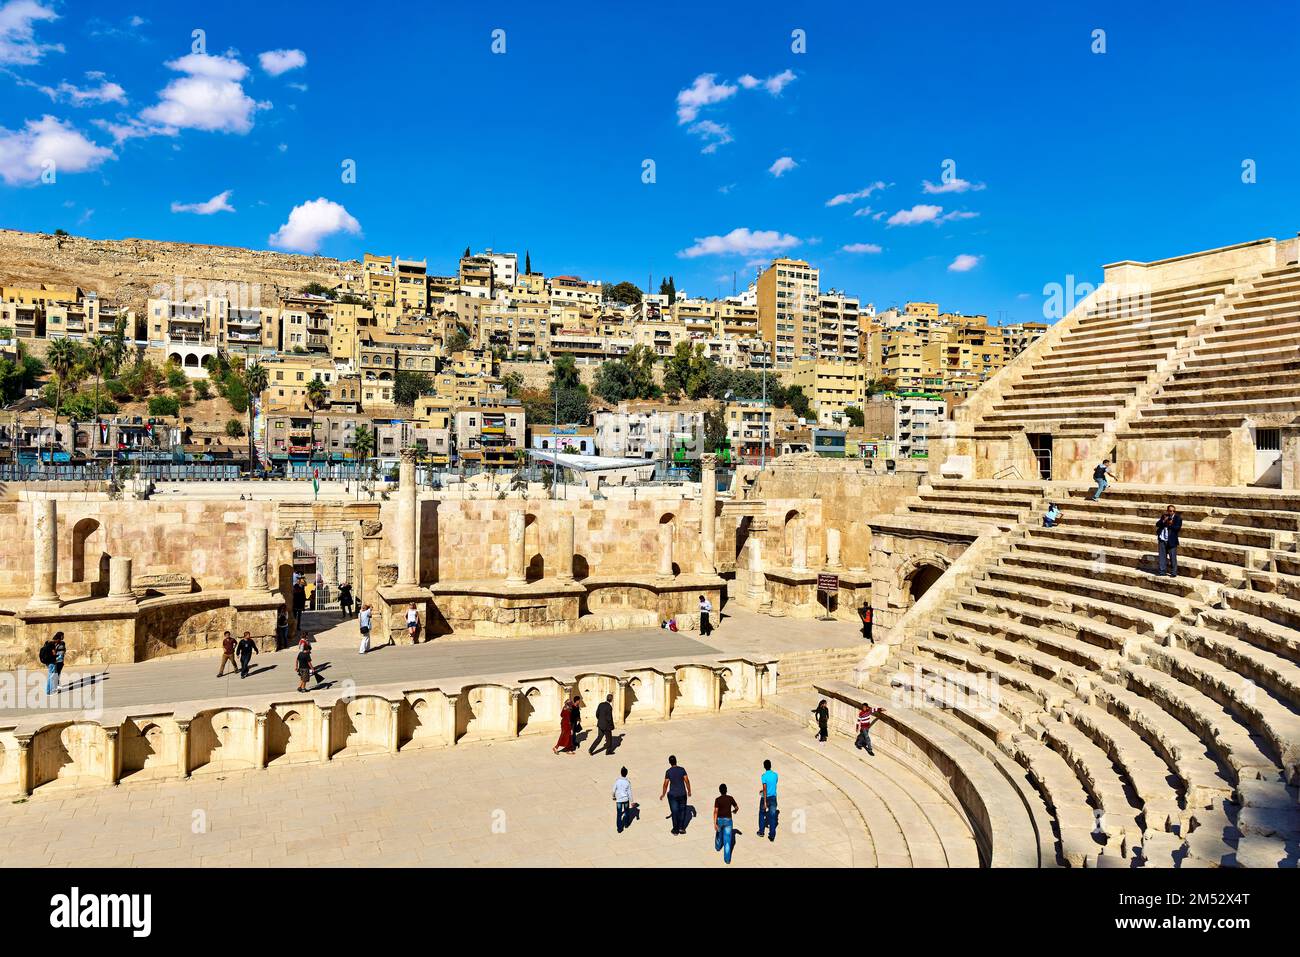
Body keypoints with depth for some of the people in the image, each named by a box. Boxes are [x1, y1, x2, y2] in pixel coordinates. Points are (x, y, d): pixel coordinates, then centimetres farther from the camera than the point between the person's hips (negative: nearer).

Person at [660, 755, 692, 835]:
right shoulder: (682, 770, -8)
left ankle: (676, 830, 18)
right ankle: (681, 828, 18)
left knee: (674, 811, 10)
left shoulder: (668, 772, -11)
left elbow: (665, 784, -8)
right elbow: (687, 781, -6)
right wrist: (689, 791, 7)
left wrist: (663, 794, 6)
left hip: (672, 794, -1)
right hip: (682, 794, 1)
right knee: (682, 810, 18)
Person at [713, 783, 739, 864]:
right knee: (727, 839, 1)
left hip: (720, 819, 0)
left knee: (719, 834, 29)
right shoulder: (730, 798, -6)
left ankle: (718, 847, 56)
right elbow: (737, 807, 8)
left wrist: (715, 823, -17)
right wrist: (734, 811, 31)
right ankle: (727, 859, -3)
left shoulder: (717, 799, -12)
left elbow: (715, 811, -18)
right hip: (728, 820, 0)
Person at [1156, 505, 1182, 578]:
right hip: (1162, 539, 4)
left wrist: (1171, 525, -22)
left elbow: (1178, 528, -12)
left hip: (1171, 541, -4)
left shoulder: (1178, 518, -2)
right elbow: (1157, 524, 2)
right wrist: (1163, 521, -13)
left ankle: (1174, 573, 5)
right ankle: (1162, 571, 16)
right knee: (1162, 556, 9)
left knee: (1173, 557, -2)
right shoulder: (1164, 516, 10)